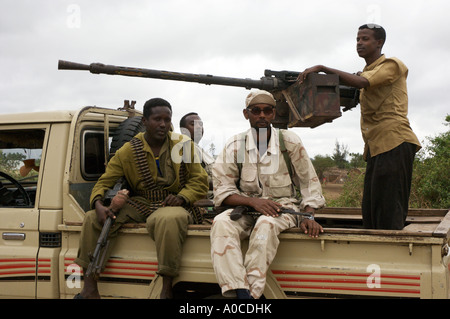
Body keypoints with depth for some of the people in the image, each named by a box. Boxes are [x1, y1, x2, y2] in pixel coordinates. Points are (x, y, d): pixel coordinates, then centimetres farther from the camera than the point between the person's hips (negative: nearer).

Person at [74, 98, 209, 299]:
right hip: (139, 205, 3)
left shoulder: (184, 145, 4)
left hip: (172, 205, -3)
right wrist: (98, 205, -20)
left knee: (169, 220, -41)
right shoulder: (127, 152, 4)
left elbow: (200, 181, 5)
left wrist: (182, 198, -16)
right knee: (92, 218, -18)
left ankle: (167, 289, -33)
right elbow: (104, 182, 3)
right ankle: (89, 287, -14)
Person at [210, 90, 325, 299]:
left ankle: (253, 291, -36)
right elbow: (222, 191, -1)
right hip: (246, 207, 2)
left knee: (266, 224, -37)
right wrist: (253, 201, -18)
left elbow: (309, 182, 5)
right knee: (221, 223, -32)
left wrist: (308, 217, -10)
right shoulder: (235, 146, 3)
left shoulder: (289, 142, 3)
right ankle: (239, 293, -43)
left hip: (283, 205, -1)